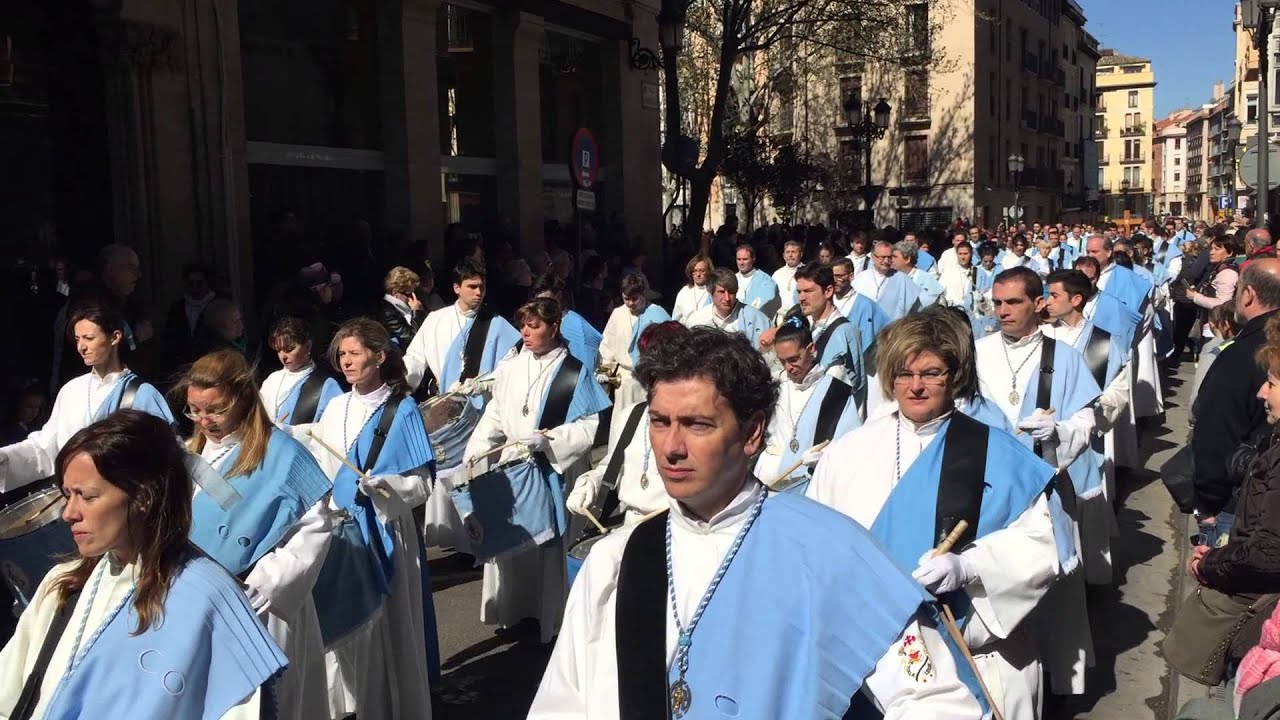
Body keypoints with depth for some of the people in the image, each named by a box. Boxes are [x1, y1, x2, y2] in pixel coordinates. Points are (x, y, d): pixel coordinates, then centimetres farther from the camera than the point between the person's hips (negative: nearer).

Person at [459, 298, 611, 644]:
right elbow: (494, 418, 5)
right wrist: (473, 456, -7)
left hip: (555, 475, -3)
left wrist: (548, 440, -19)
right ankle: (514, 610, 25)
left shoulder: (575, 372, -5)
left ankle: (552, 618, 17)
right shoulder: (510, 369, 4)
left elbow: (590, 427, -9)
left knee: (551, 547, 3)